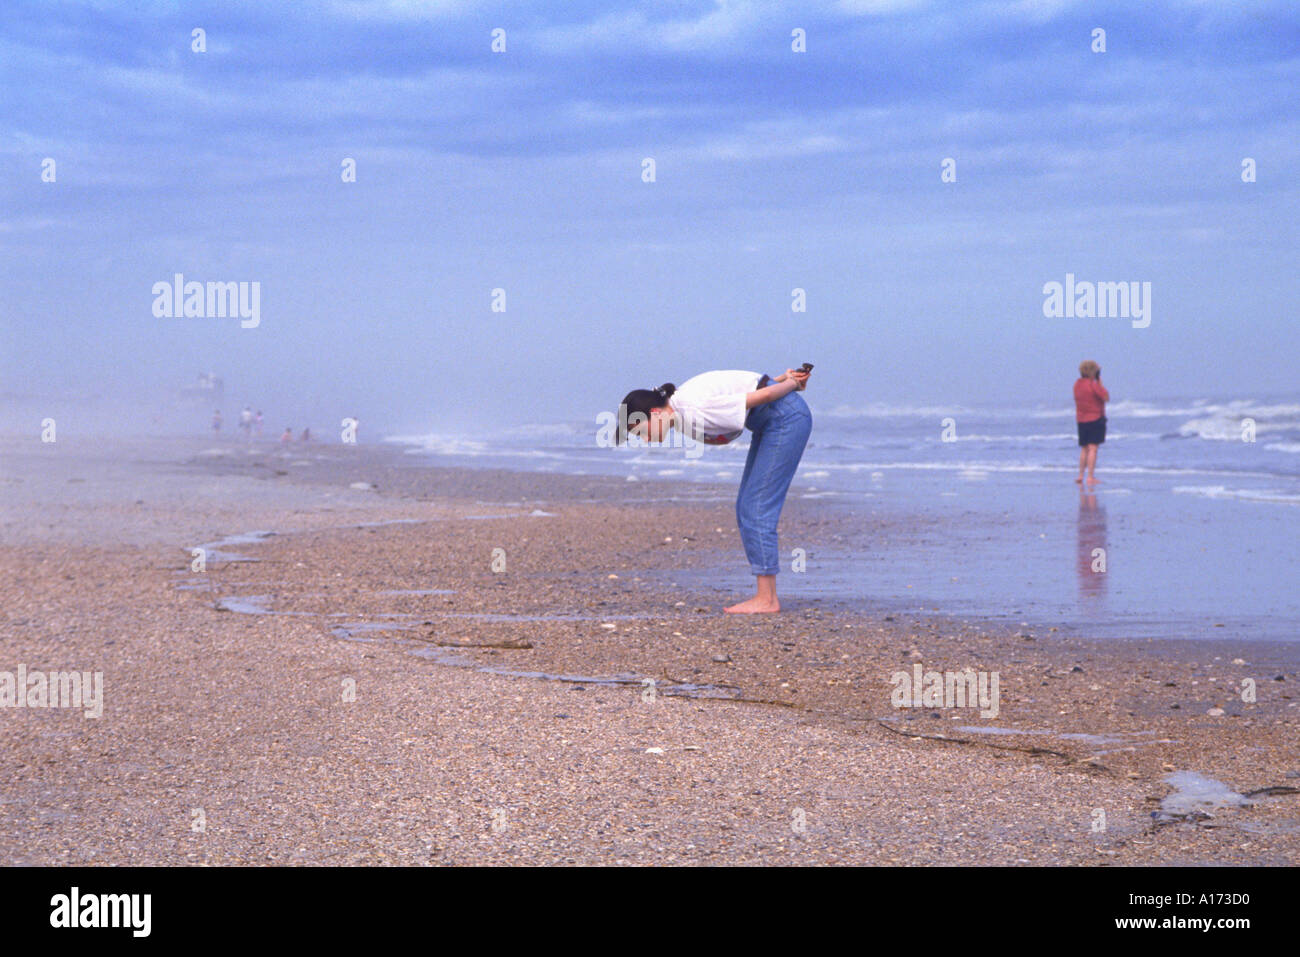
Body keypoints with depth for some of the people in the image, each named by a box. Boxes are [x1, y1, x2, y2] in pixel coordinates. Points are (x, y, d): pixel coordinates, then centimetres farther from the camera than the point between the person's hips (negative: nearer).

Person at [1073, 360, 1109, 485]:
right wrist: (1100, 383, -2)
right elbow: (1106, 397, -10)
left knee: (1084, 449, 15)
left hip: (1081, 420, 7)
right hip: (1095, 419, -7)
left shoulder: (1077, 384, 7)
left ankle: (1080, 476, 13)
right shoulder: (1093, 385, -15)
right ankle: (1090, 477, -11)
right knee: (1092, 449, -7)